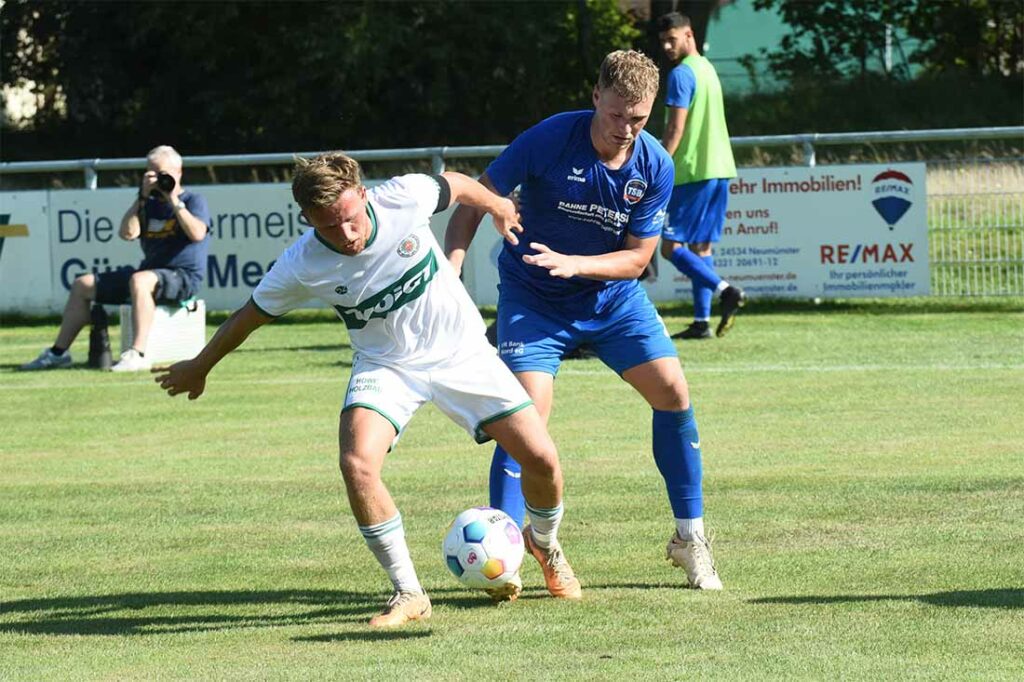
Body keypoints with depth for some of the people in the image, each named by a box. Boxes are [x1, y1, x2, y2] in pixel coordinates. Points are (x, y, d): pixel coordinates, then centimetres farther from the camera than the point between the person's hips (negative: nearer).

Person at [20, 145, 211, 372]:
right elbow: (127, 233, -1)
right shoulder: (150, 205, 17)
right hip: (151, 272, 8)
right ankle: (58, 352, 10)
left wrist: (174, 201, -16)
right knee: (82, 285, 7)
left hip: (184, 277, -8)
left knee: (139, 281, -42)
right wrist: (142, 197, -4)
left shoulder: (193, 200, 0)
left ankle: (137, 355, -47)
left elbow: (197, 233, -20)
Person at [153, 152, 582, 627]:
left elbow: (458, 186, 0)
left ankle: (544, 544, 29)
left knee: (541, 460, -6)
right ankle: (408, 594, -11)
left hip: (459, 350, 1)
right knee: (357, 465, -27)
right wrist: (198, 368, 10)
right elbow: (249, 316, -3)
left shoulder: (405, 197, -23)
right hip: (386, 365, -1)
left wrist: (497, 207, 20)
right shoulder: (300, 267, -21)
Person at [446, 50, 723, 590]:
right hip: (532, 298, -3)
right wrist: (452, 264, -29)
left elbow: (636, 259, -10)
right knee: (528, 411, -19)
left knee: (672, 391, -7)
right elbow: (476, 200, -14)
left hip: (612, 296, 3)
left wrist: (573, 263, -27)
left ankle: (689, 538, 9)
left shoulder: (654, 167, -13)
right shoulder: (549, 139, -22)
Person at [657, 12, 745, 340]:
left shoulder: (681, 74, -11)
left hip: (692, 171, -9)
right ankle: (702, 321, 6)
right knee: (701, 246, 10)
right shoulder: (707, 68, 18)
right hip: (719, 168, 9)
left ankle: (725, 291, -22)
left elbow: (676, 129, -16)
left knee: (671, 246, -6)